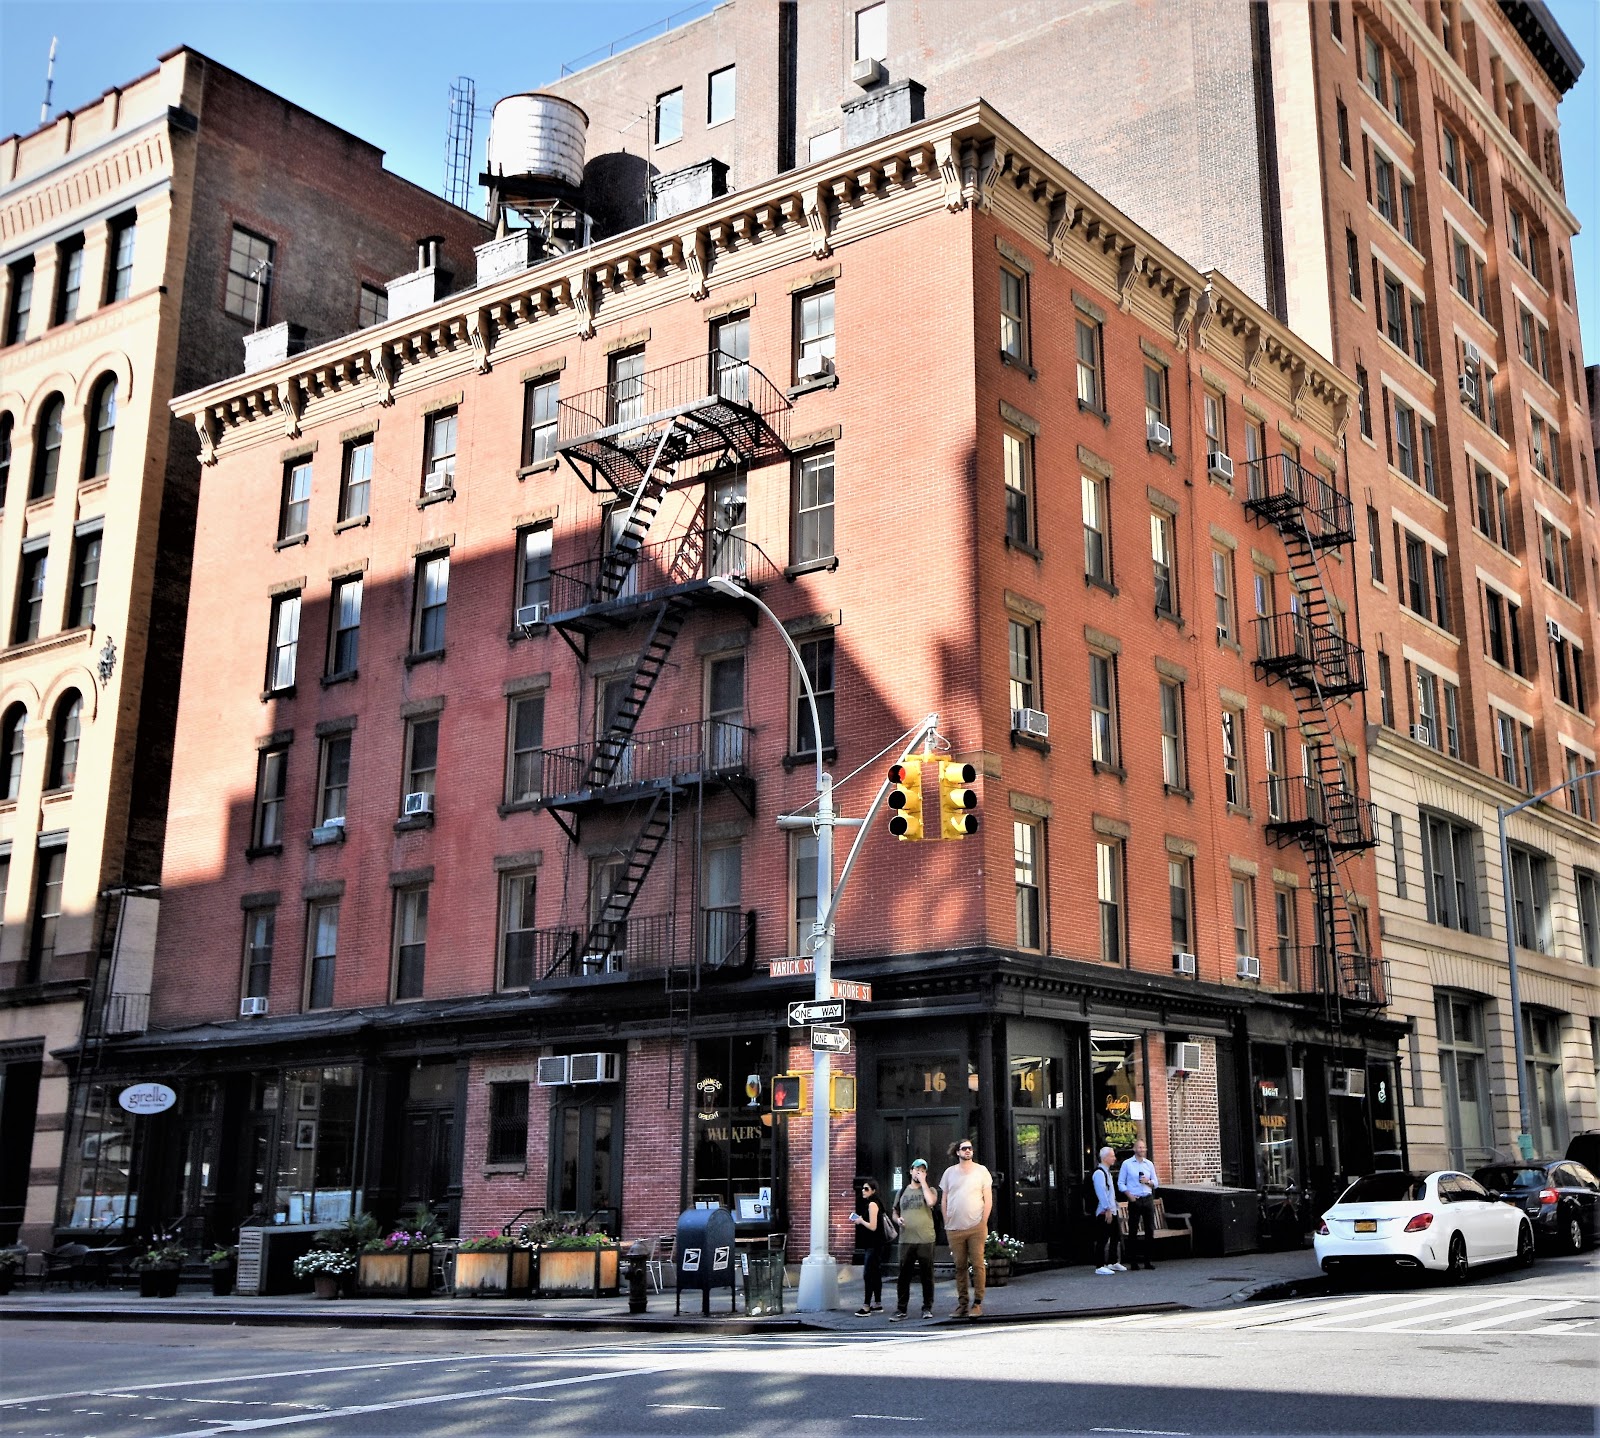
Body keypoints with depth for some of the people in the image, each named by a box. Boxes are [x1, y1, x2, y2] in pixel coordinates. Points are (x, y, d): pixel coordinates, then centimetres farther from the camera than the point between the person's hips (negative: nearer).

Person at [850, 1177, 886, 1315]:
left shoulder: (872, 1204, -14)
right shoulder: (874, 1203, 15)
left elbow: (873, 1226, -20)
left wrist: (861, 1221, -7)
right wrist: (859, 1220, 8)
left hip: (874, 1245, -10)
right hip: (873, 1245, 10)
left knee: (868, 1274, -11)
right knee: (875, 1274, 13)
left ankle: (866, 1306, -13)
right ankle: (878, 1304, 19)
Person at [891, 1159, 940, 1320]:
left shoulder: (930, 1189, 6)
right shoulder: (903, 1191, 15)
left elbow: (931, 1202, -17)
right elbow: (895, 1211, 22)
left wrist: (923, 1181, -9)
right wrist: (898, 1219, -1)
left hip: (925, 1240, -2)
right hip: (906, 1239, 2)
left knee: (927, 1275, 3)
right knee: (904, 1275, 0)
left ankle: (927, 1308, 13)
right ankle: (901, 1309, 4)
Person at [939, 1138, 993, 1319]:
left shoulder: (981, 1171, 6)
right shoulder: (950, 1172, 10)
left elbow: (988, 1199, 5)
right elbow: (944, 1200, 13)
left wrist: (984, 1222, -2)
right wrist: (947, 1222, 6)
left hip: (975, 1227, -2)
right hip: (954, 1228, 2)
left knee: (977, 1265, -6)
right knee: (960, 1266, 5)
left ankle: (977, 1304, -2)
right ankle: (962, 1303, 10)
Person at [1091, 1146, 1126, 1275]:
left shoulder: (1107, 1172, 17)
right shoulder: (1099, 1173, -15)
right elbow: (1101, 1193, -21)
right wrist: (1108, 1209, -23)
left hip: (1112, 1211, 10)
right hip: (1104, 1212, -10)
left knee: (1116, 1236, 16)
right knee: (1104, 1239, -7)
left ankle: (1113, 1262, 28)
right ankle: (1100, 1267, -4)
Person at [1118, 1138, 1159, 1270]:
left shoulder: (1149, 1164, 11)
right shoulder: (1127, 1164, 3)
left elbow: (1155, 1183, 14)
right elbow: (1120, 1182, 3)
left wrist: (1148, 1181, -7)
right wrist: (1129, 1195, -9)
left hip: (1148, 1199, 3)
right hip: (1134, 1200, -3)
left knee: (1150, 1230, 1)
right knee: (1133, 1230, -3)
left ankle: (1148, 1260, 7)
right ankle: (1134, 1261, 1)